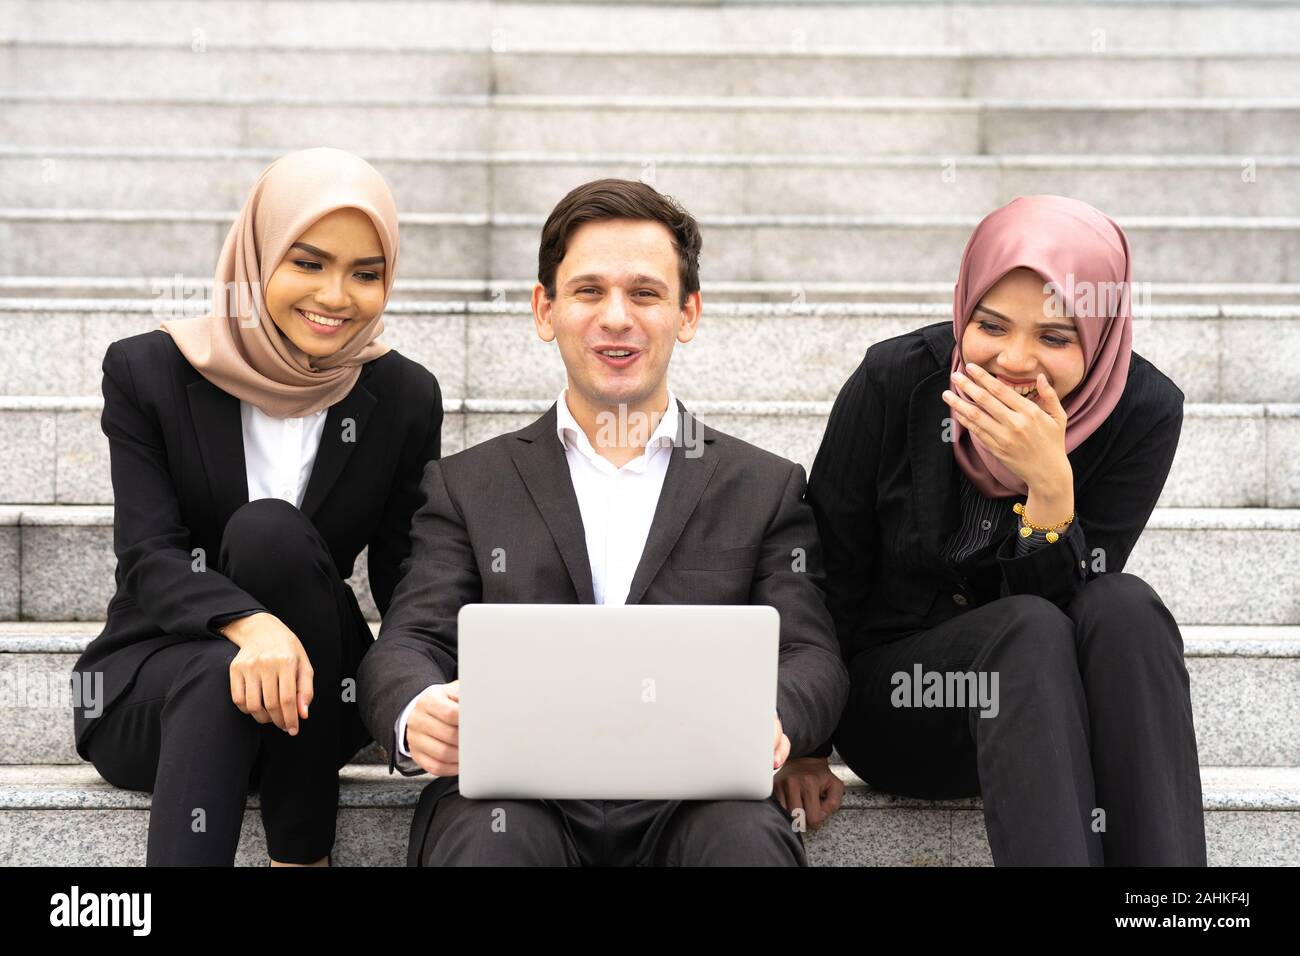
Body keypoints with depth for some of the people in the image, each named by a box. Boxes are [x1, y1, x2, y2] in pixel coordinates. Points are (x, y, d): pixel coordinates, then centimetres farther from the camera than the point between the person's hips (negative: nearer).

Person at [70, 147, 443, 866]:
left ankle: (302, 853, -23)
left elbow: (405, 580, -1)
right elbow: (148, 558, -14)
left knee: (268, 530, -28)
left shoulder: (406, 397, -1)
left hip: (313, 699, 2)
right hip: (152, 673, -1)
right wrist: (246, 624, -37)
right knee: (225, 675, -36)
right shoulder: (148, 372, -5)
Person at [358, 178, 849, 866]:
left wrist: (773, 719, -19)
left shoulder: (766, 489, 18)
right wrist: (416, 717, -19)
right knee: (487, 838, -35)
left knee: (750, 835, -33)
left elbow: (812, 655, 8)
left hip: (693, 796, 1)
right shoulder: (468, 486, 18)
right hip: (518, 791, 0)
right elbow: (409, 642, 8)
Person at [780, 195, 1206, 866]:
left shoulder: (1144, 411, -11)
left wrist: (1051, 486, -31)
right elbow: (823, 572, -6)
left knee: (1125, 608, -30)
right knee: (1029, 628, -32)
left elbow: (1071, 600, -13)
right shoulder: (895, 382, -15)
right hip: (894, 692, -1)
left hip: (1053, 702, 2)